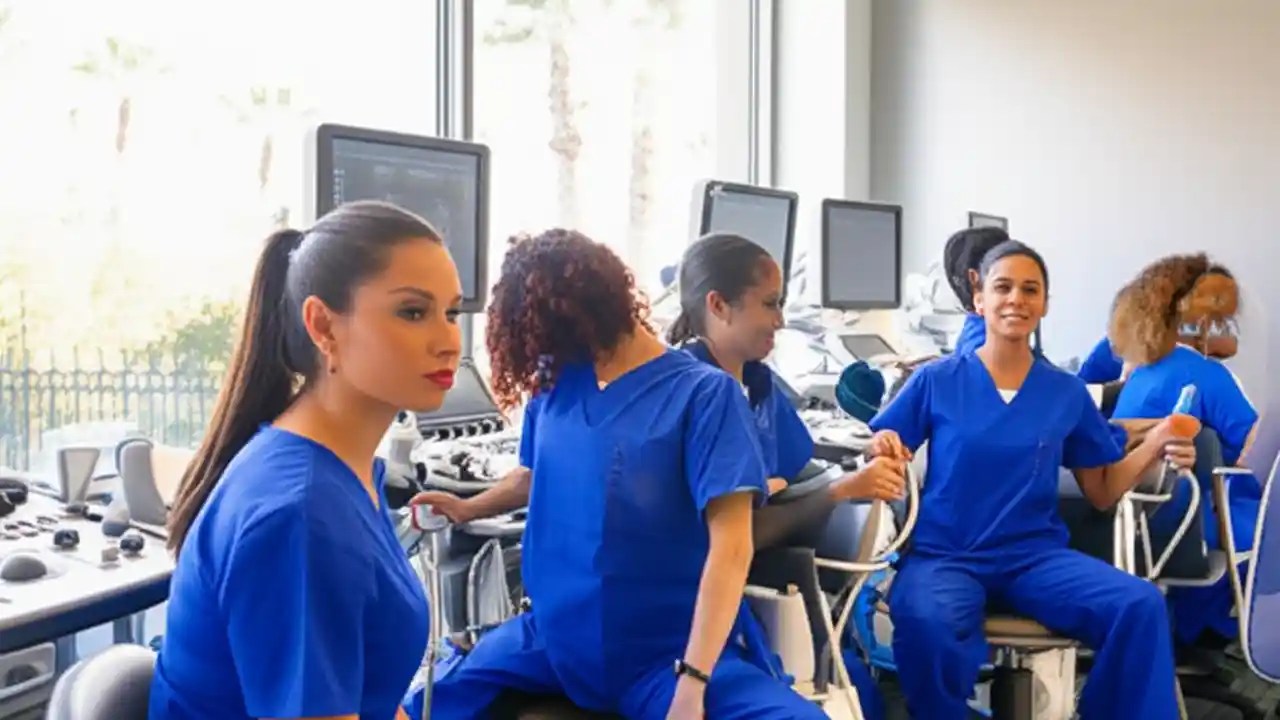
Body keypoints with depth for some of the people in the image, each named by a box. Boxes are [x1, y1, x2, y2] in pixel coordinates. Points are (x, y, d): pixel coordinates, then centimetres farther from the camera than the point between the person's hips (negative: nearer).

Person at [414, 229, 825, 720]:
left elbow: (730, 544, -15)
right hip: (549, 639, 5)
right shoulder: (554, 384, 8)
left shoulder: (702, 393, -9)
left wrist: (693, 679, -20)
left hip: (667, 654, -5)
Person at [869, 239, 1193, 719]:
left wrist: (1154, 446, -2)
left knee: (1141, 606, -26)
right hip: (944, 556, -2)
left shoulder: (1068, 393, 10)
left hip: (1036, 557, 3)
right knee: (925, 622, -37)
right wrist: (881, 450, -17)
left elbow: (1101, 492, 13)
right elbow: (878, 461, 6)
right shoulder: (936, 380, 3)